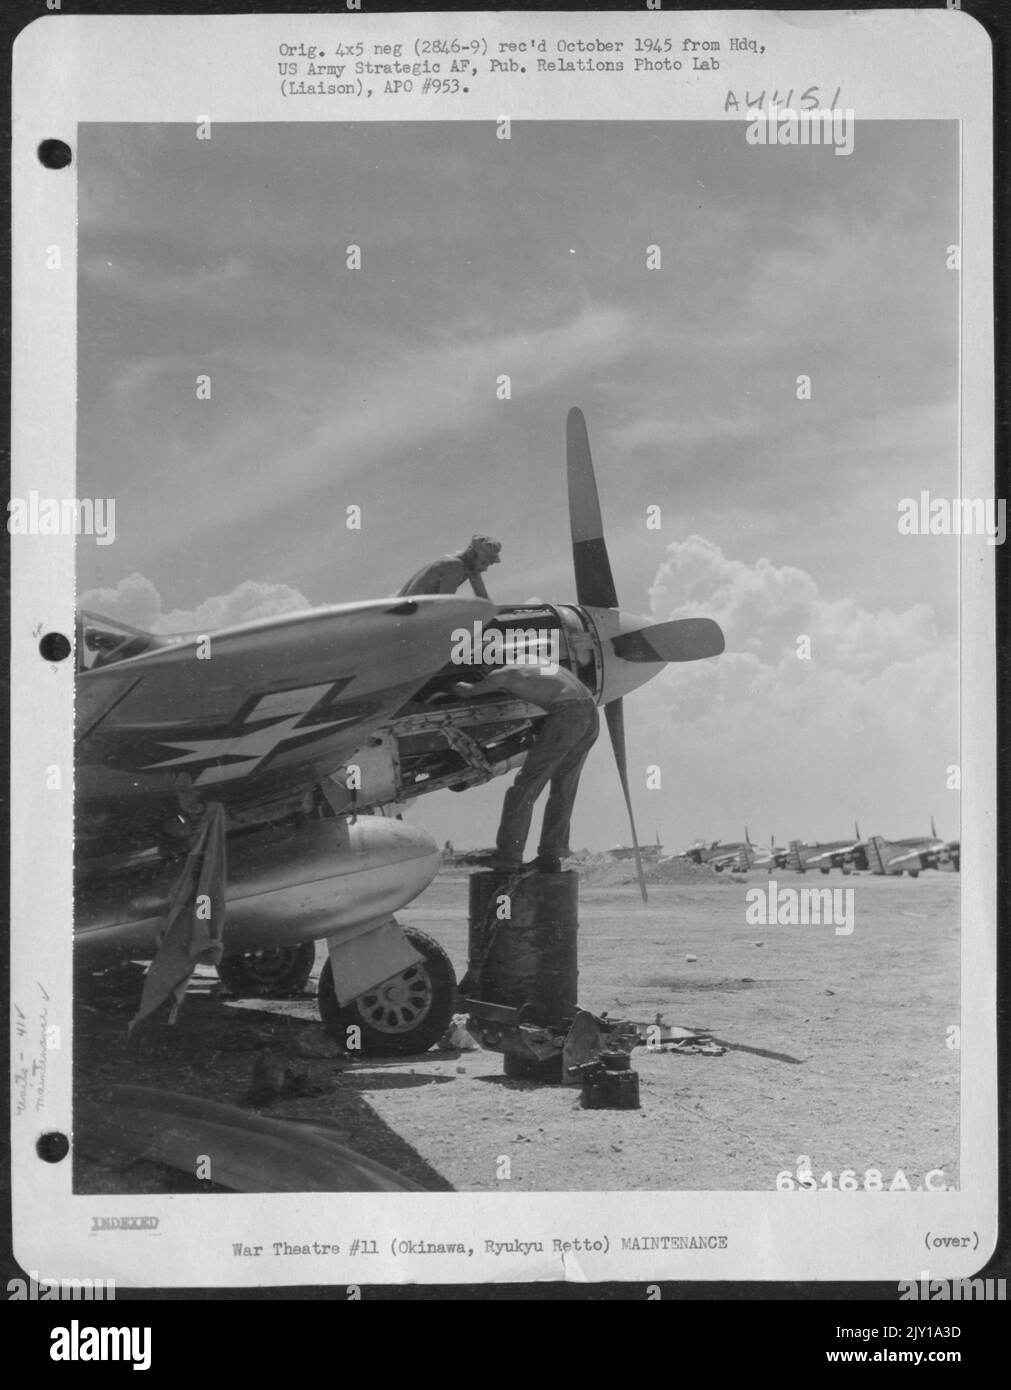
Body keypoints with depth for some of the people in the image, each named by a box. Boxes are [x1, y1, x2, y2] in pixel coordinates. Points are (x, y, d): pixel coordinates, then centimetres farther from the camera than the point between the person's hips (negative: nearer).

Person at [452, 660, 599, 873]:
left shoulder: (504, 675, 11)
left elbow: (463, 691, 24)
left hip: (566, 715, -7)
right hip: (592, 714, 7)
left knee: (526, 784, 2)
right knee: (563, 788, 15)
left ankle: (509, 854, 2)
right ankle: (551, 857, 16)